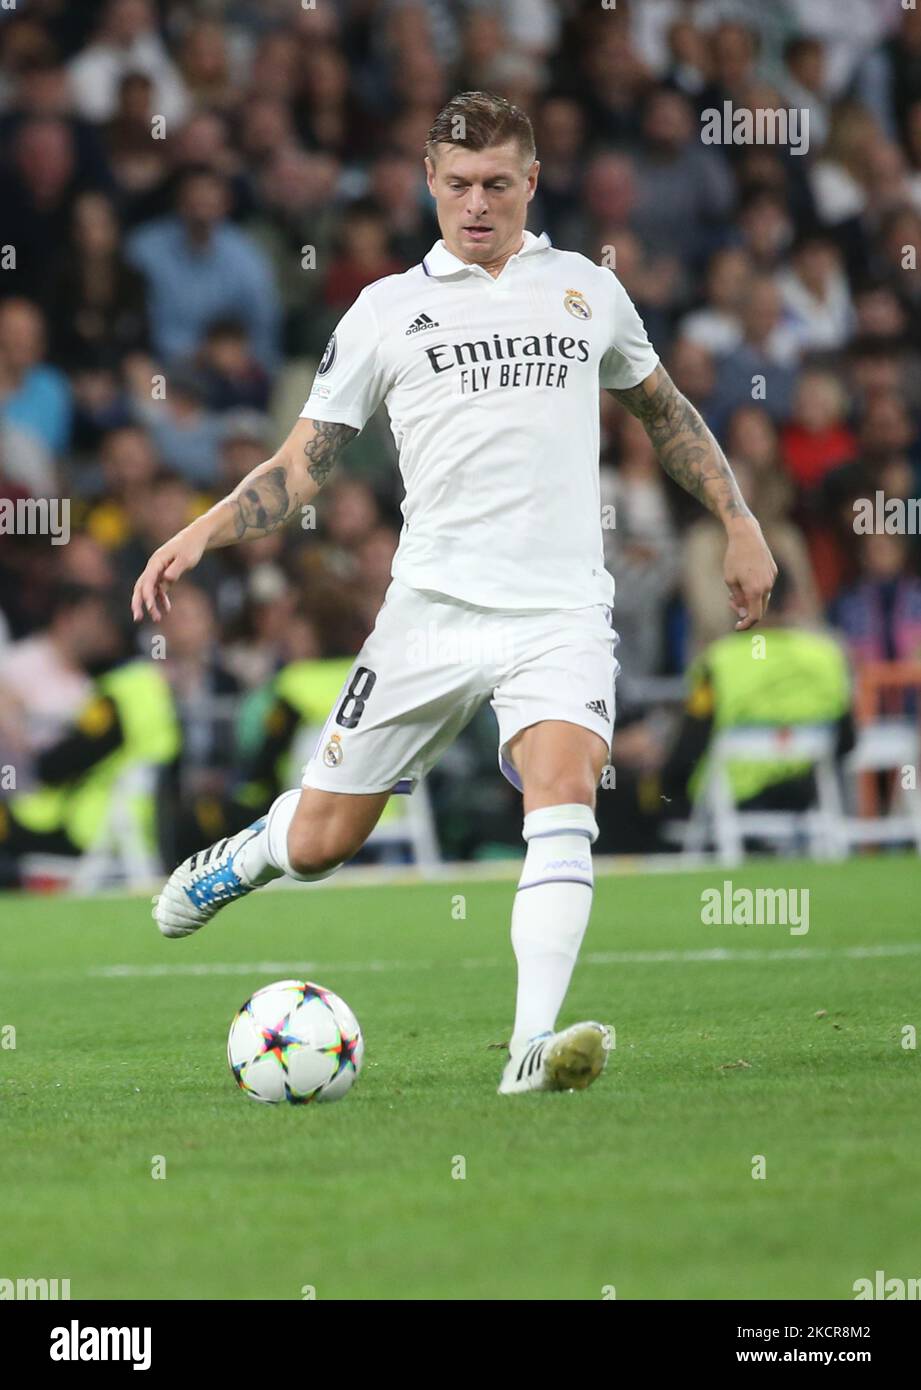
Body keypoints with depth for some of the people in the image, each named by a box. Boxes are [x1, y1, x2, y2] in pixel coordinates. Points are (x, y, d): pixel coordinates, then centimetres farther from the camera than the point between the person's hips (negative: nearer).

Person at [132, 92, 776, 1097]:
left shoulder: (586, 290, 13)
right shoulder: (388, 309, 7)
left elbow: (662, 408, 28)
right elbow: (302, 466, 7)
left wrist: (740, 526, 22)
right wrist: (198, 535, -7)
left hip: (562, 611, 0)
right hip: (432, 608, 0)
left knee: (563, 787, -27)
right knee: (320, 842, 3)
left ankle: (536, 1043, -33)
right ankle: (249, 855, 40)